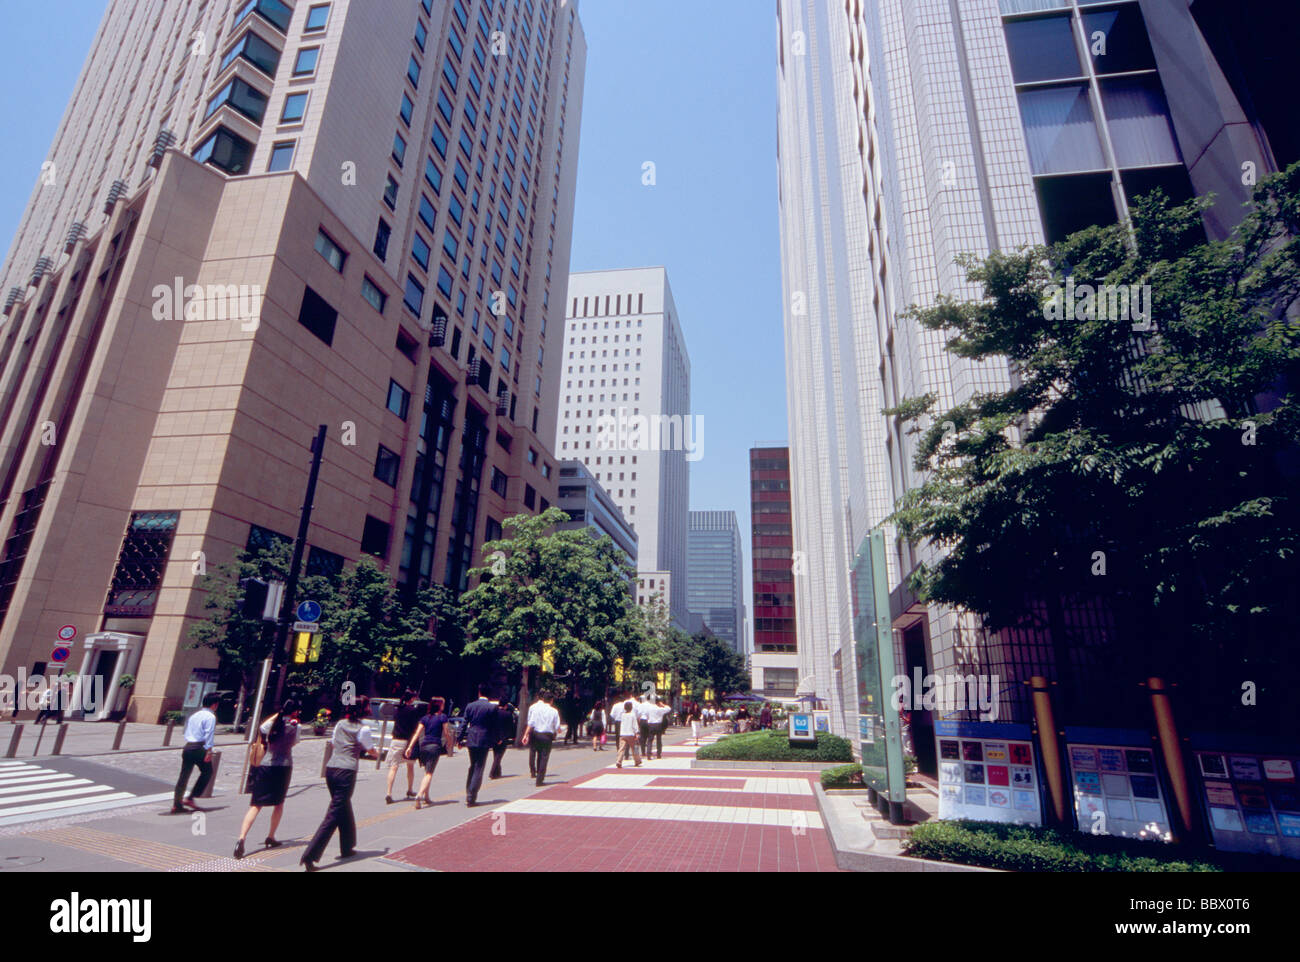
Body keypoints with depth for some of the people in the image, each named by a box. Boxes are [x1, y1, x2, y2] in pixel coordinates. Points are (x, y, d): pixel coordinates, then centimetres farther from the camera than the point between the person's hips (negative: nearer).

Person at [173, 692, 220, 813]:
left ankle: (176, 804, 10)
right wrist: (209, 751, -16)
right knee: (207, 772, 9)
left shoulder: (194, 715, 19)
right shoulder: (210, 716, -6)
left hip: (187, 747, 7)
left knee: (184, 775, 10)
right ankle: (190, 798, 4)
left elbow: (186, 732, 20)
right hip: (199, 748, -7)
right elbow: (209, 734, -15)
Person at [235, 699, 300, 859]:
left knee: (255, 805, 2)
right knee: (279, 803, 18)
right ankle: (271, 838, 24)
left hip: (265, 766, 2)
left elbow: (261, 727, 25)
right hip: (283, 766, -2)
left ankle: (241, 838, -16)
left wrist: (278, 714, 26)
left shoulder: (272, 723, 2)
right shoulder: (294, 726, -5)